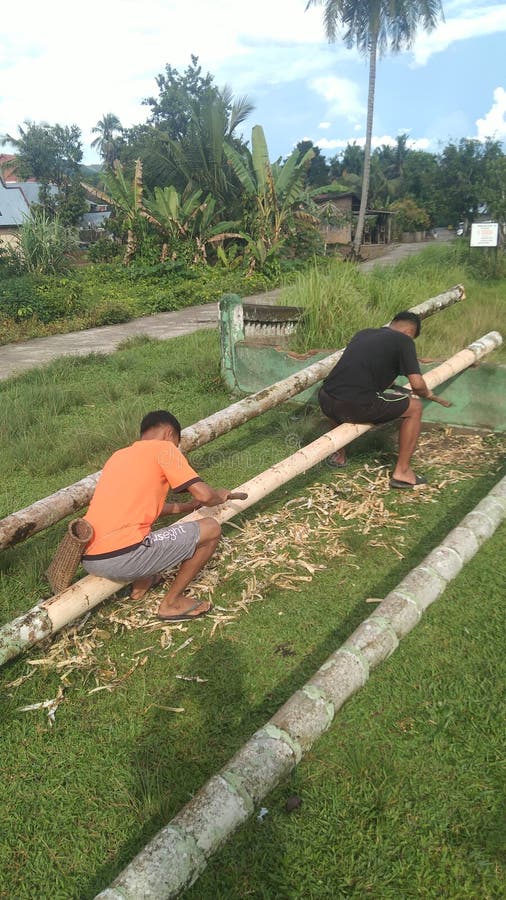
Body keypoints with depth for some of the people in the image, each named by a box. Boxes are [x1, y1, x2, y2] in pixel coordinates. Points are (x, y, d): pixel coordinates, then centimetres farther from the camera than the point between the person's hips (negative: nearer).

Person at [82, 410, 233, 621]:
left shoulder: (118, 456, 24)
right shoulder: (164, 448, 2)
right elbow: (204, 495, -4)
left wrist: (182, 507, 41)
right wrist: (220, 495, 19)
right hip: (124, 559, -9)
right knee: (211, 528, 6)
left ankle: (140, 584, 25)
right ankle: (171, 603, 14)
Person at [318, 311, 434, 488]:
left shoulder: (362, 333, 24)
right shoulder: (403, 340, 6)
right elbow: (417, 384, -1)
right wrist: (427, 393, 22)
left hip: (325, 401, 7)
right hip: (356, 406, -7)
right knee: (414, 408, 13)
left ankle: (338, 455, 48)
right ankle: (402, 472, 17)